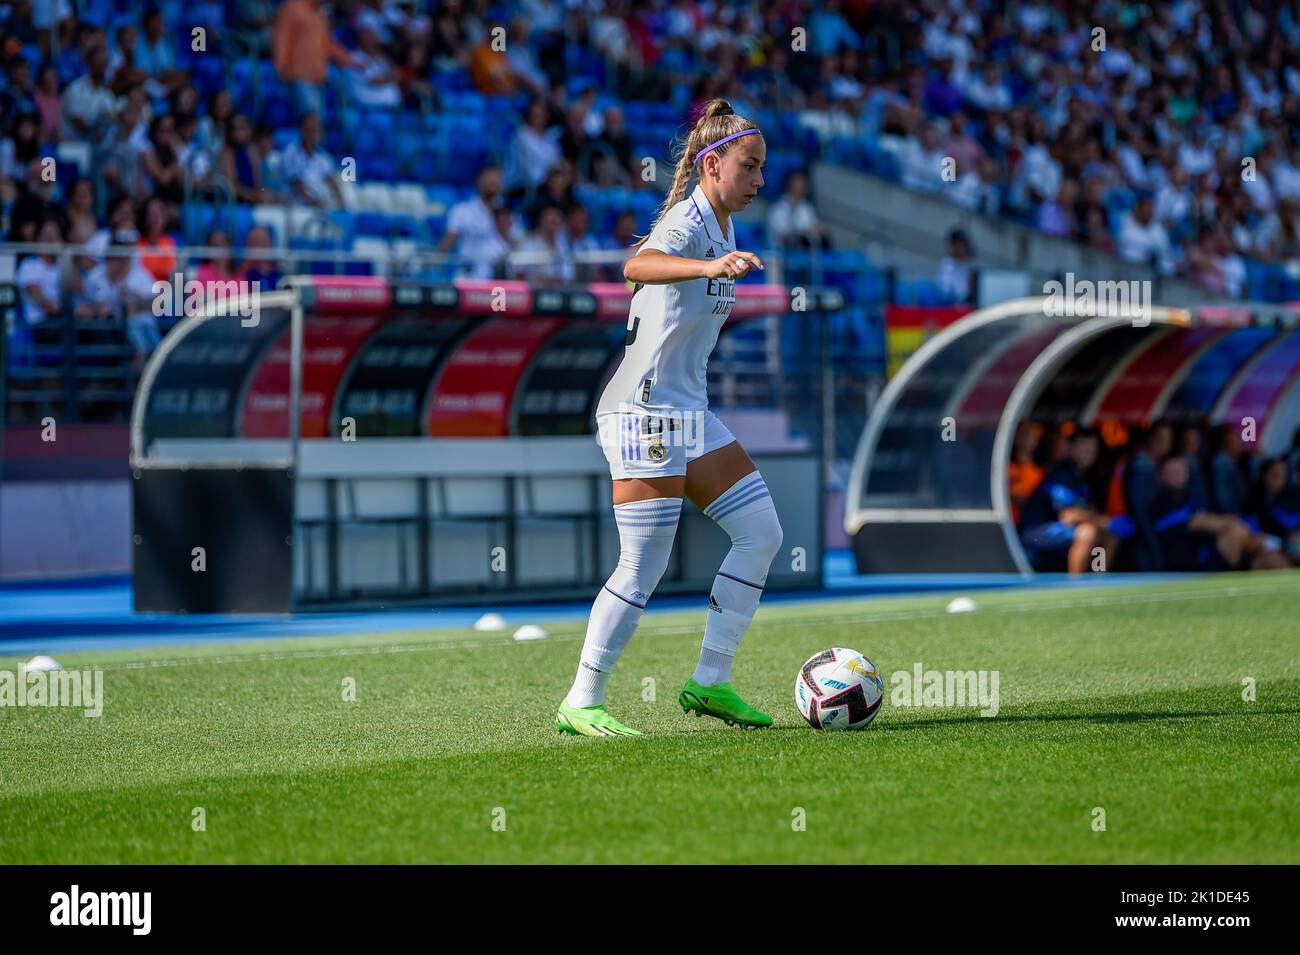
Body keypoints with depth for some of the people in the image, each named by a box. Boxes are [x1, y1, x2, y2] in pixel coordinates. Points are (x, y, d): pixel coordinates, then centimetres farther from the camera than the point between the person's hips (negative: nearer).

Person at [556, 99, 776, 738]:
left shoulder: (720, 229, 13)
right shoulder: (686, 223, -15)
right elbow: (638, 266, -40)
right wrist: (709, 267, -56)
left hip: (688, 411, 10)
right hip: (644, 411, -10)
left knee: (761, 531, 5)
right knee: (645, 565, -10)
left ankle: (710, 682, 10)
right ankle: (580, 703, -2)